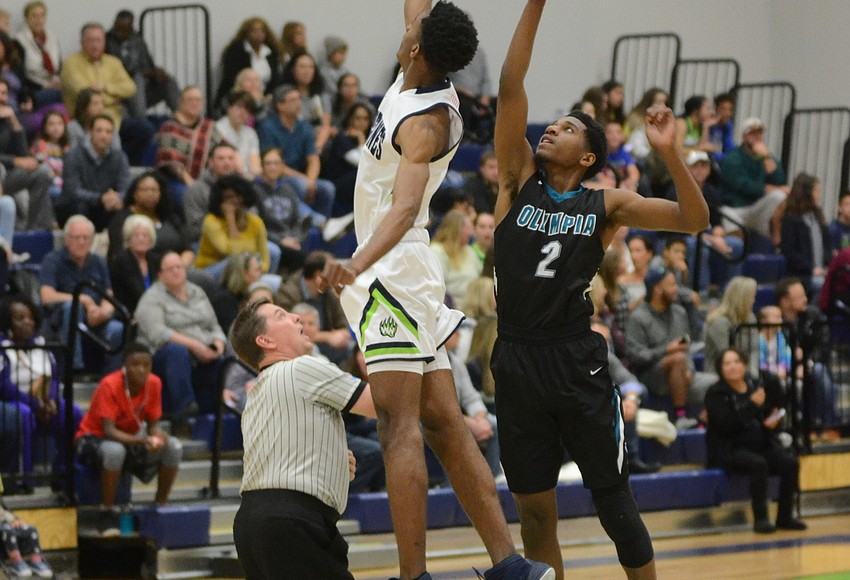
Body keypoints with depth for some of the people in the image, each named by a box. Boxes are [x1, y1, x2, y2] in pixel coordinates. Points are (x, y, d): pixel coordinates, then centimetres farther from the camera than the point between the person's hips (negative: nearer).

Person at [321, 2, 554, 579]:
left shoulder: (425, 122, -19)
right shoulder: (422, 87, 6)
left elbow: (404, 207, -34)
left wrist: (356, 266, -48)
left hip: (392, 273, -10)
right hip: (409, 275, 10)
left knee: (400, 428, -13)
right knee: (444, 427, 8)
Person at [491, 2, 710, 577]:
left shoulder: (606, 205, 5)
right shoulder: (520, 180, 7)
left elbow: (694, 220, -3)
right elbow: (511, 87, -2)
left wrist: (669, 152, -16)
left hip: (579, 363, -2)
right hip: (518, 361, 2)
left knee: (614, 501, 1)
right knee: (535, 512, 6)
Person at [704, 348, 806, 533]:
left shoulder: (756, 387, 14)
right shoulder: (715, 394, -2)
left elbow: (769, 414, 27)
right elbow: (725, 424, -17)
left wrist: (773, 421, 1)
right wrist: (752, 405, -20)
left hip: (761, 446, 6)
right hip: (731, 450, -5)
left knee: (790, 462, -20)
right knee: (758, 464, -35)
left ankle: (785, 516, -12)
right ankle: (760, 518, -30)